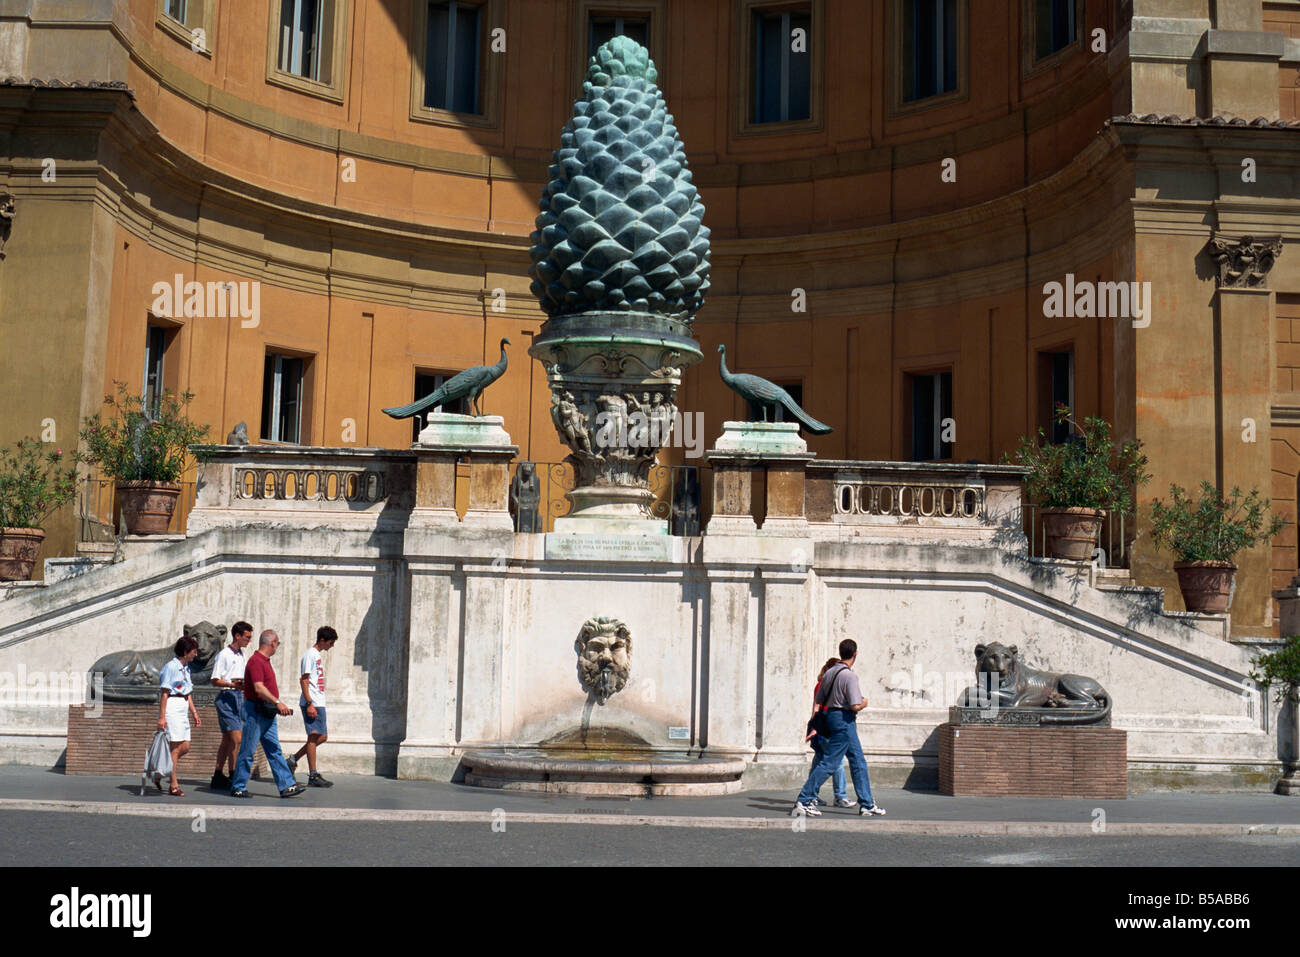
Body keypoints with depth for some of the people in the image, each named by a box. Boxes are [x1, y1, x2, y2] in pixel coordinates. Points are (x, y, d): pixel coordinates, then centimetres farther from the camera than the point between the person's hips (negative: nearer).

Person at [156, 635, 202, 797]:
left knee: (185, 747, 6)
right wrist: (162, 717, -18)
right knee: (175, 747, -6)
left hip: (183, 709, 9)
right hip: (172, 707, -9)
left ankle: (159, 773, 21)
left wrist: (195, 713, 18)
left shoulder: (185, 668, 16)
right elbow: (164, 693, -14)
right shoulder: (171, 667, -11)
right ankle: (174, 786, -1)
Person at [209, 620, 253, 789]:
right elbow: (215, 680, -14)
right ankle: (233, 777, -10)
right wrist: (232, 685, -26)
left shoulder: (241, 654, 15)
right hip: (226, 697, -9)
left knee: (227, 739, 10)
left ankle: (218, 776, 15)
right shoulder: (224, 654, -10)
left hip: (239, 697, 9)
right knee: (236, 738, -14)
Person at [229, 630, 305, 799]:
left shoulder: (265, 661, 16)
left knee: (275, 751, 6)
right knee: (248, 751, -2)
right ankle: (238, 787, 7)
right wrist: (277, 703, -29)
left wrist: (276, 706, 26)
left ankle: (287, 786, 5)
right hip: (255, 712, -10)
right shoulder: (255, 661, -15)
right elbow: (259, 688, -25)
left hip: (267, 714, 10)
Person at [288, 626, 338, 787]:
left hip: (319, 703, 10)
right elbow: (304, 680, -16)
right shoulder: (310, 655, -10)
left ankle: (294, 759, 18)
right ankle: (313, 776, -5)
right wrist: (309, 704, -22)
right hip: (312, 704, -10)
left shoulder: (318, 656, 19)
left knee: (322, 737, 11)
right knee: (314, 736, -7)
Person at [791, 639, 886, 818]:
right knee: (829, 762, -6)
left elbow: (819, 700, 10)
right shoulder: (849, 676, -17)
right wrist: (864, 703, -1)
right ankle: (804, 800, -6)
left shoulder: (829, 673, 7)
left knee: (858, 761, 14)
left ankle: (866, 804, 18)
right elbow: (855, 706, -22)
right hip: (844, 719, -9)